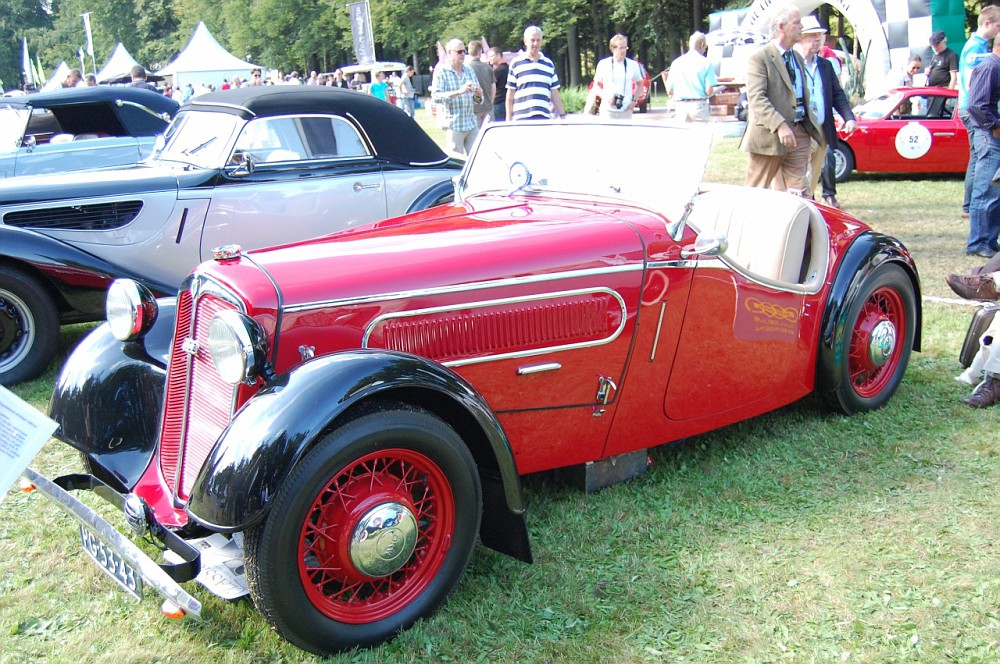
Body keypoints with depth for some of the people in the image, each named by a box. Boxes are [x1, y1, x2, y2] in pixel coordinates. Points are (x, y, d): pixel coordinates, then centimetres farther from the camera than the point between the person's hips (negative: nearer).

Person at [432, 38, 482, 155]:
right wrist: (459, 92, -26)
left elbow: (479, 94, 20)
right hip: (453, 124, -5)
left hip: (471, 123, 5)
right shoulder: (441, 72, -2)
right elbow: (437, 97, -14)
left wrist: (478, 92, -5)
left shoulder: (469, 70, 15)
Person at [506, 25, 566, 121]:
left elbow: (554, 93, 18)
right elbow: (510, 94, 6)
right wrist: (508, 120, 1)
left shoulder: (549, 64, 16)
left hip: (544, 117, 3)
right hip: (521, 118, -3)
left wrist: (562, 115, 13)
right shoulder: (516, 63, 6)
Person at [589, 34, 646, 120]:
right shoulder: (603, 64, 2)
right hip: (607, 110, -1)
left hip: (626, 111, 1)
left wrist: (634, 100, 2)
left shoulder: (633, 65, 5)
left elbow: (640, 84, 16)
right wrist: (605, 97, -10)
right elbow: (596, 86, 7)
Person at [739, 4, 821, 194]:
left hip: (799, 134, 7)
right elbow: (756, 98, -18)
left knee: (796, 193, 3)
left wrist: (813, 131, 18)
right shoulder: (760, 57, -8)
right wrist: (780, 126, -28)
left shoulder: (798, 58, 18)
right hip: (769, 135, -7)